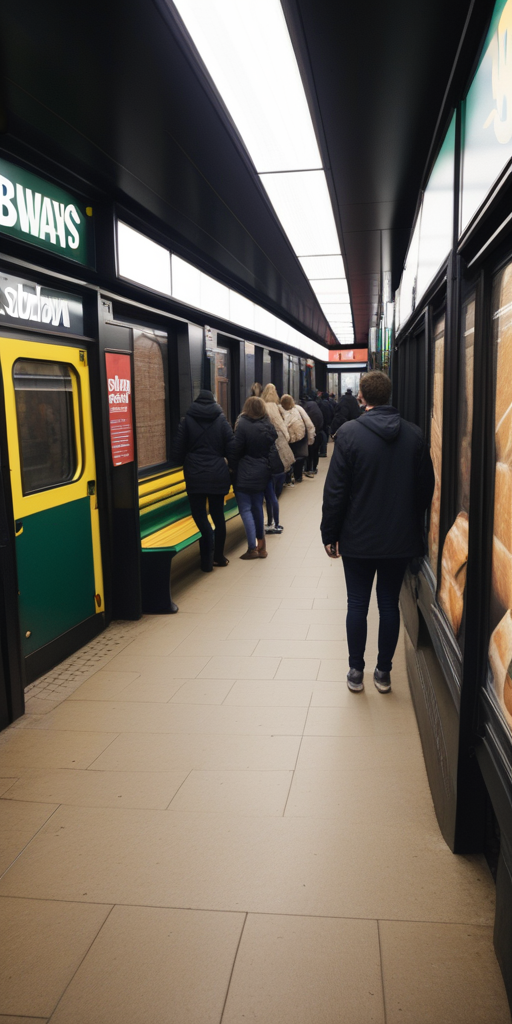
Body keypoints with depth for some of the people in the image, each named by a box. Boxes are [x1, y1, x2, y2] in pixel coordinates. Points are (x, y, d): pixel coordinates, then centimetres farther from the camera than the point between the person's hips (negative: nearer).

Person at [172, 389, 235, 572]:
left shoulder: (187, 420, 1)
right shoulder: (221, 420, 3)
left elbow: (177, 451, 1)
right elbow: (231, 449, -2)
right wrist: (231, 468, 17)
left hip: (195, 477, -2)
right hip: (218, 476, 2)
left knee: (201, 517, 0)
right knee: (218, 515, 14)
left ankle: (207, 561, -7)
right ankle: (219, 557, 23)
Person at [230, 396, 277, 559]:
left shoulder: (242, 425, -12)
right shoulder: (269, 427, 7)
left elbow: (235, 451, -11)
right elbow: (272, 450, 11)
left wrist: (233, 467, 0)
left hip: (244, 474, -6)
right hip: (262, 473, 6)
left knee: (246, 509, -2)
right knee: (257, 507, 17)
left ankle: (252, 548, -6)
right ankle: (261, 544, 23)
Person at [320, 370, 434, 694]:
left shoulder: (349, 433, -12)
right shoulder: (414, 435, -2)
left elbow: (335, 490, -11)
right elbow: (426, 488, 4)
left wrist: (330, 534, -1)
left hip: (358, 538, -2)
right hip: (401, 539, 2)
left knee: (358, 604, 10)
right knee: (390, 603, 11)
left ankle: (356, 672, 20)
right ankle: (384, 673, 21)